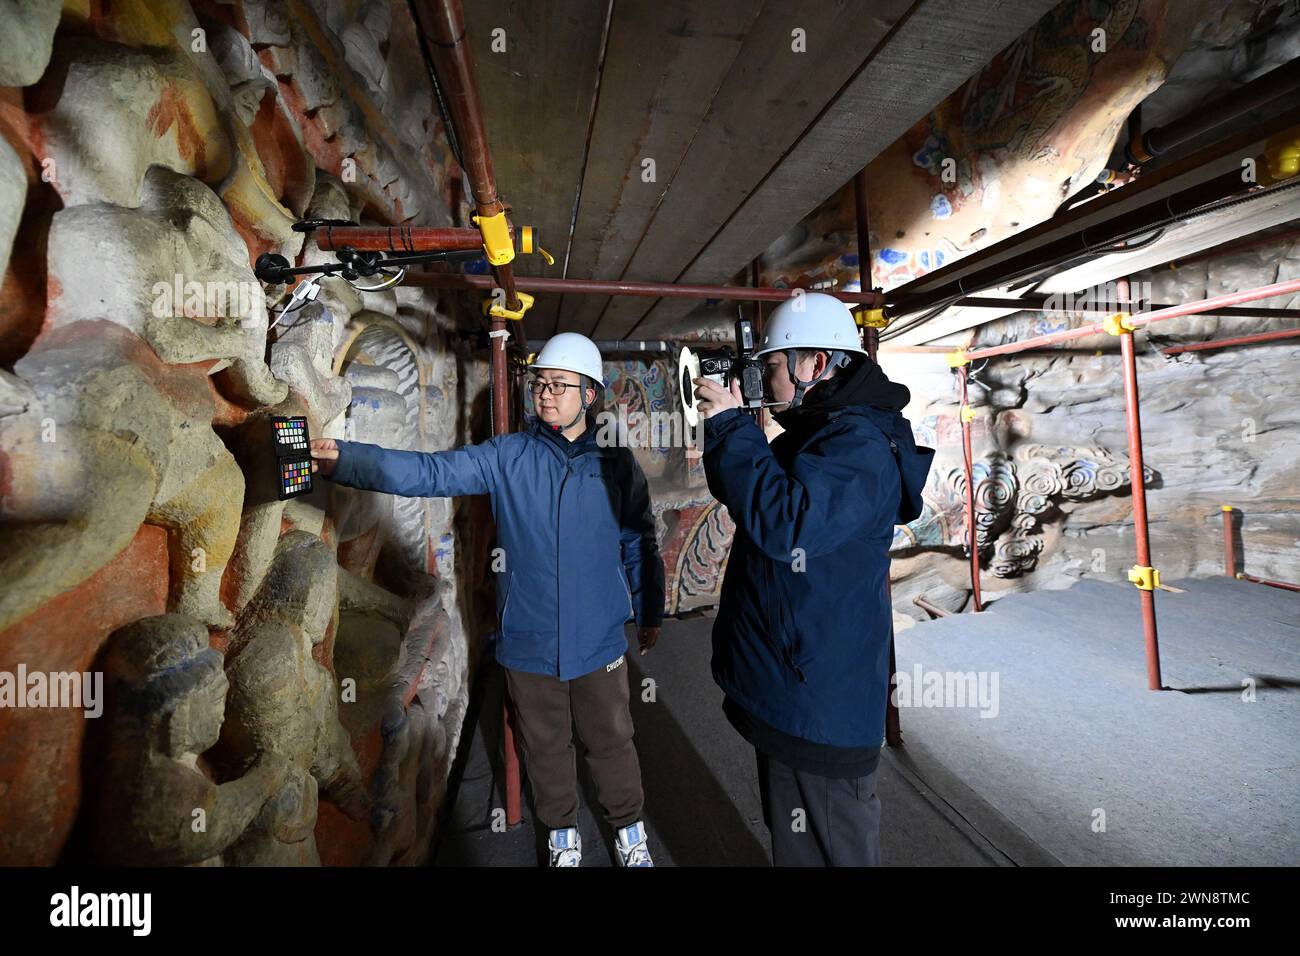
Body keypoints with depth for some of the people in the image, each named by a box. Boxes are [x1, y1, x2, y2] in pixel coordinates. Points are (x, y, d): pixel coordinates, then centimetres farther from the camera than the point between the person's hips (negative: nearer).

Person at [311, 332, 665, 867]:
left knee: (611, 741, 17)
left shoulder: (617, 465, -5)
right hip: (528, 640, 1)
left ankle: (628, 826, 46)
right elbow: (427, 472, -18)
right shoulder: (507, 457, -7)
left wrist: (650, 612, 12)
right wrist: (341, 458, -34)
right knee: (545, 744, 20)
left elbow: (638, 546, 3)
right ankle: (562, 831, 49)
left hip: (597, 640, 0)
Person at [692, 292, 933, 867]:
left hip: (818, 706, -10)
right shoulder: (815, 431, 11)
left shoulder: (860, 445, -22)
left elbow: (784, 523, -36)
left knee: (826, 850, 11)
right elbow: (745, 497, 19)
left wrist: (730, 426, -26)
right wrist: (726, 427, 5)